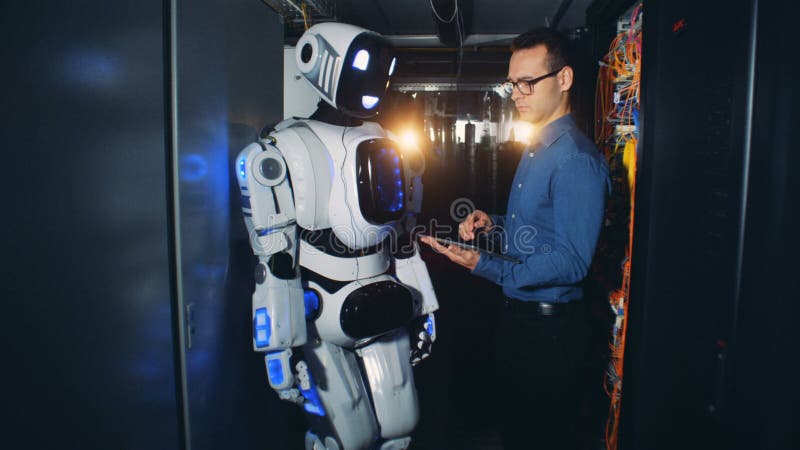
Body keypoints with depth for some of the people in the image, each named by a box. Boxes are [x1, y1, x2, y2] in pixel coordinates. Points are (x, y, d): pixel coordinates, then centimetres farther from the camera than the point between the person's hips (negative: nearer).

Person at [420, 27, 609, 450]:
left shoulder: (576, 159, -21)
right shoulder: (536, 148, 11)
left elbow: (572, 262, -25)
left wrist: (485, 265, -32)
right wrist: (494, 223, 2)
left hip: (550, 328, -9)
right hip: (517, 315, 9)